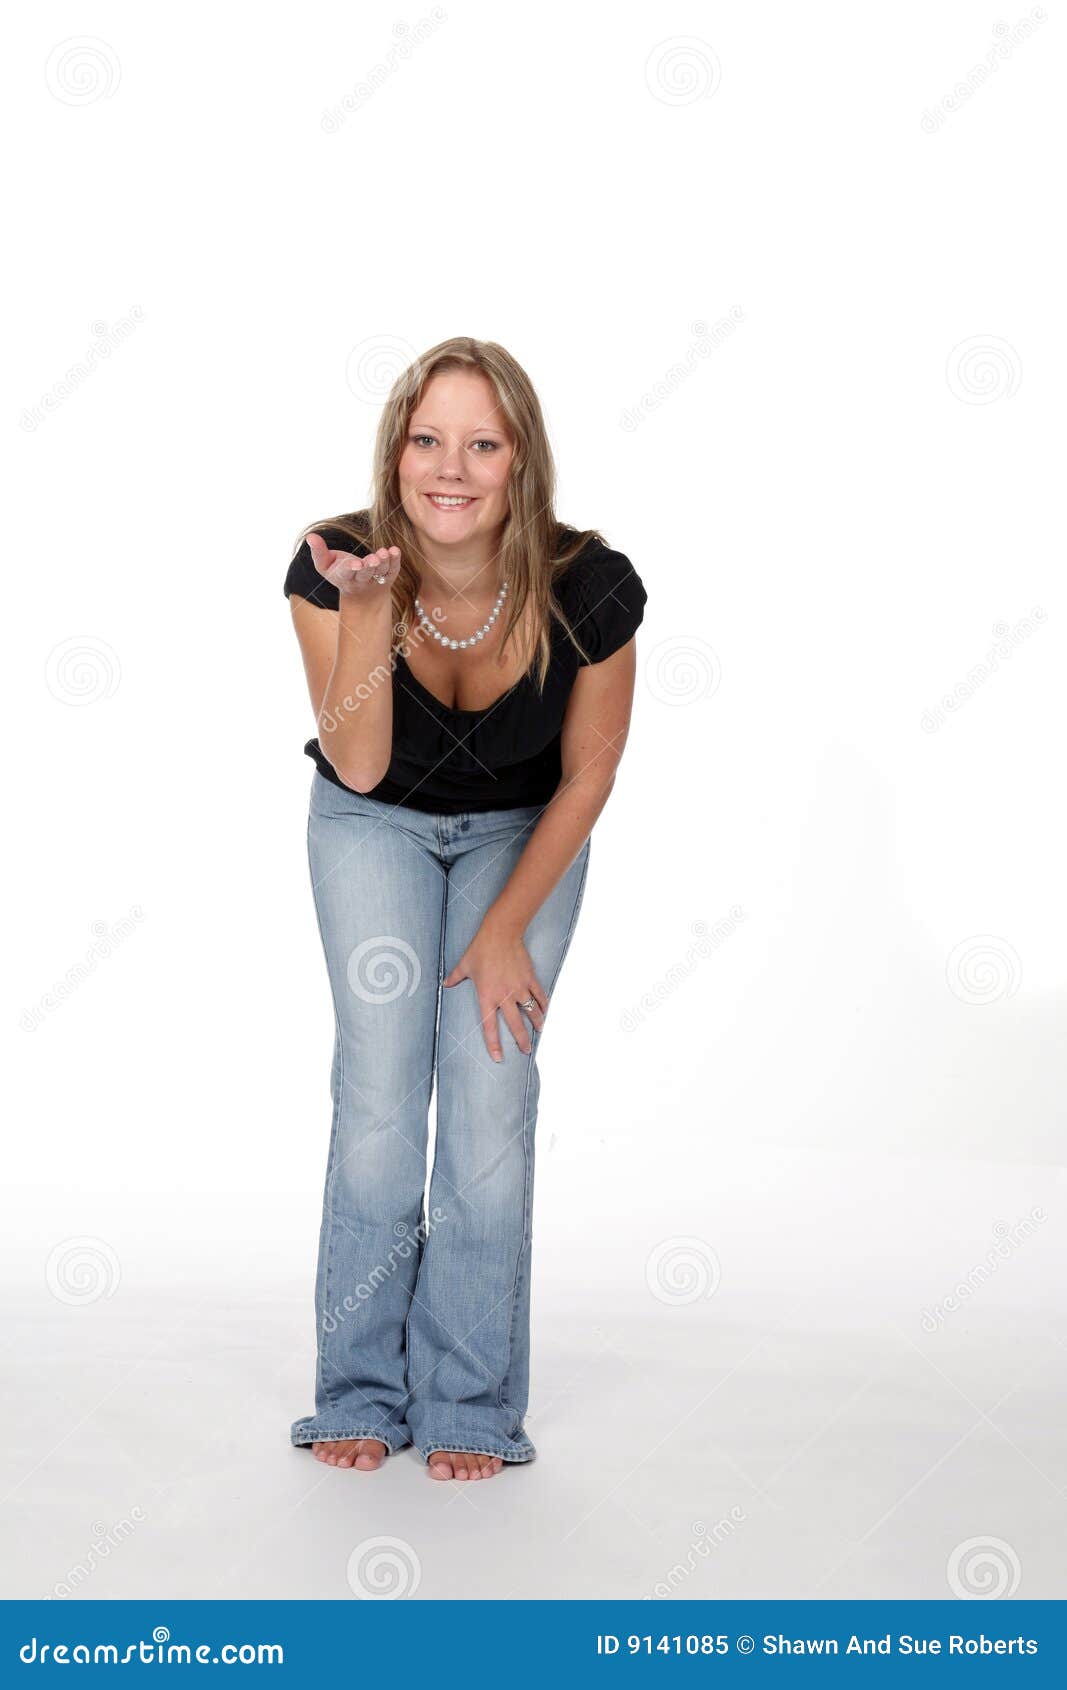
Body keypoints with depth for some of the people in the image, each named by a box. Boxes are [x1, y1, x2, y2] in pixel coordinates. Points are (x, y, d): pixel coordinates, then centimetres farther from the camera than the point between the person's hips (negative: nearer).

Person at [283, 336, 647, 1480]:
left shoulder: (589, 590, -28)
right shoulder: (334, 570, -27)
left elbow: (588, 775, -13)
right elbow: (359, 769, -29)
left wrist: (505, 929, -10)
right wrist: (365, 608, -42)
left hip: (524, 833, 0)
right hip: (375, 826, 1)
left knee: (490, 1094, -10)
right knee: (380, 1084, -9)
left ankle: (471, 1406, 4)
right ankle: (362, 1395, 6)